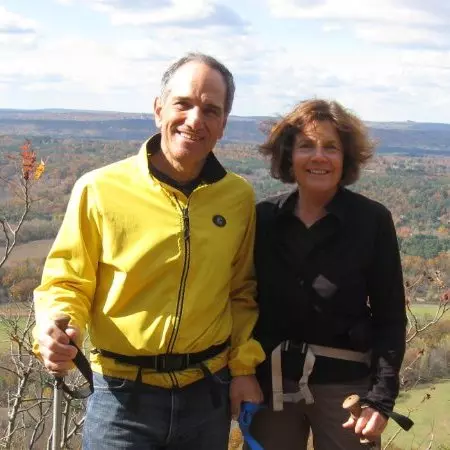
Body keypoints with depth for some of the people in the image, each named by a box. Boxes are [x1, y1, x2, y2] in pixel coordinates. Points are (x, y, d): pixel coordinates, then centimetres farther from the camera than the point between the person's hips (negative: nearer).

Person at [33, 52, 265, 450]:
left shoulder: (239, 197, 1)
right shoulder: (100, 189, -10)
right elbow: (67, 283, -2)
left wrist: (244, 366, 4)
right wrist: (57, 328, -21)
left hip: (209, 395, 3)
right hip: (123, 397, -3)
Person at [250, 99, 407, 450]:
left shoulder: (373, 221, -6)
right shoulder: (264, 219, 1)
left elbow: (390, 317, -5)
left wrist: (381, 398, -10)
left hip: (345, 383, -2)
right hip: (271, 381, 3)